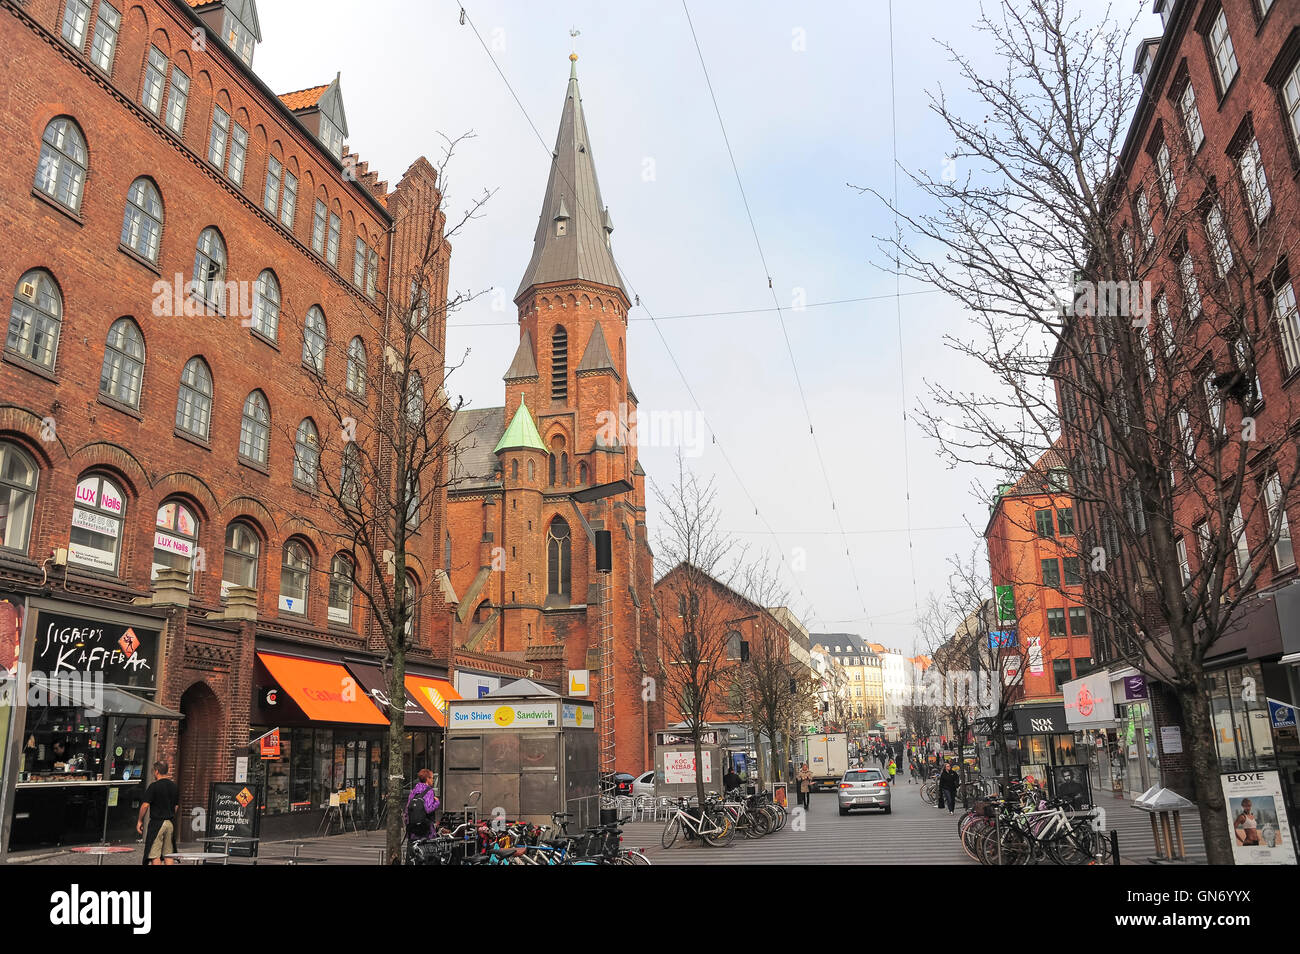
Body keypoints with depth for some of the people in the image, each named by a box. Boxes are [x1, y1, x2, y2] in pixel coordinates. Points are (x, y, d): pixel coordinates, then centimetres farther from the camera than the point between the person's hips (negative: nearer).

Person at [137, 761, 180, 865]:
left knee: (154, 855, -1)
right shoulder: (175, 786, 9)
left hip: (157, 823, -6)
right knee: (168, 855, 10)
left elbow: (145, 805, -13)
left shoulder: (154, 786, -10)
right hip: (170, 823, 6)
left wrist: (140, 821, -2)